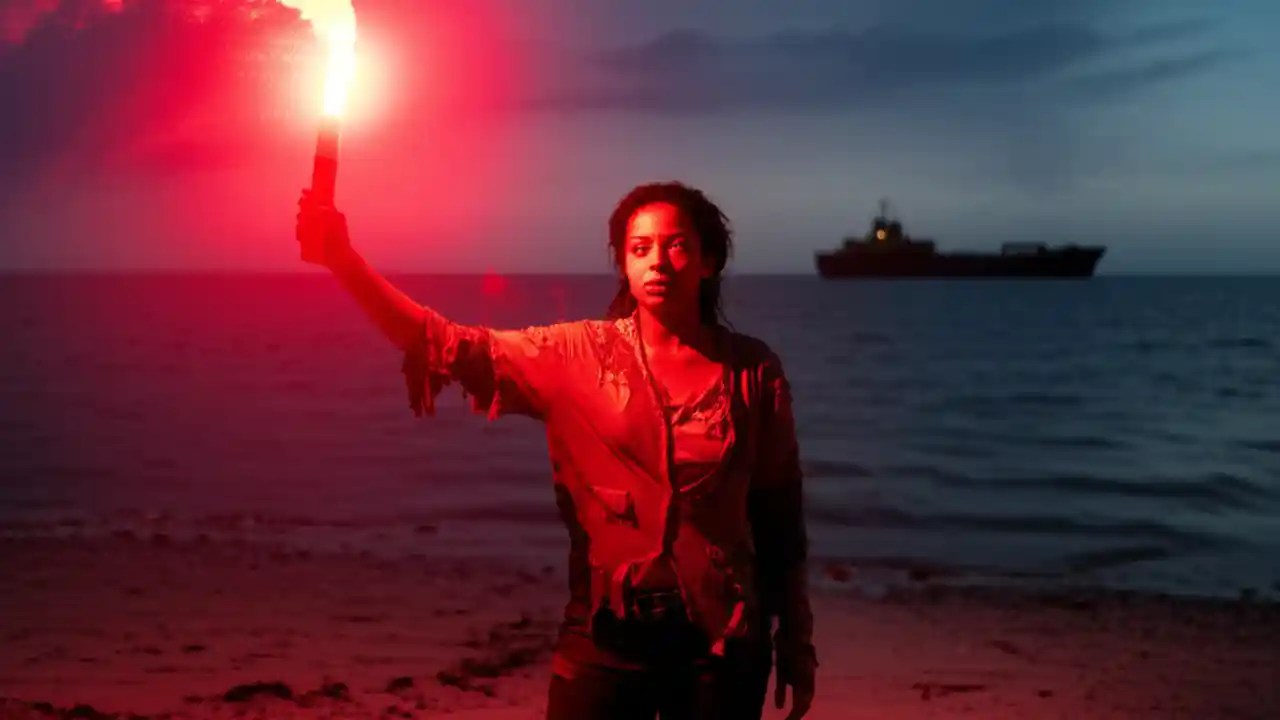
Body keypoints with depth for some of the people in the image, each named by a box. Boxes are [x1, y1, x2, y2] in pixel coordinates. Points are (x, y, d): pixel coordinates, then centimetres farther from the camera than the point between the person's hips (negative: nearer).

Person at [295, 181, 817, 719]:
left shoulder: (753, 370, -1)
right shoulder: (575, 355, -1)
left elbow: (780, 514, 4)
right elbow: (450, 346, -11)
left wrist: (796, 640, 6)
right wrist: (342, 259, -21)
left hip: (720, 639, 0)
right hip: (607, 633, 0)